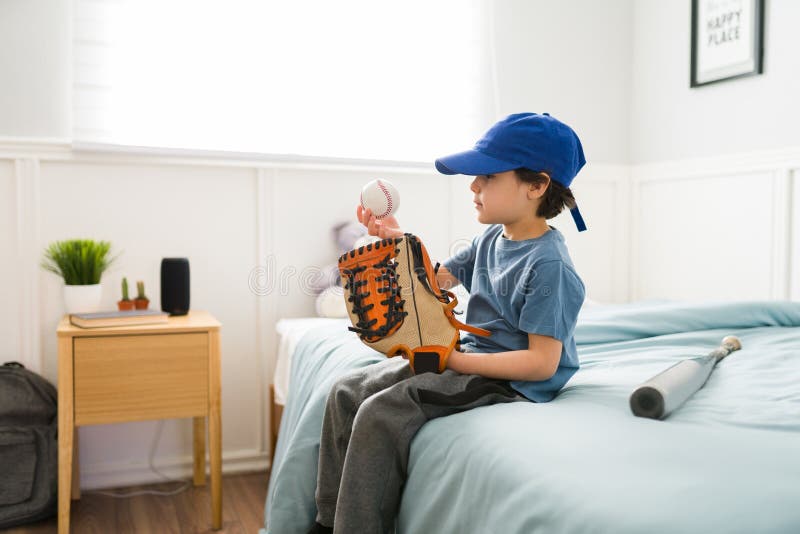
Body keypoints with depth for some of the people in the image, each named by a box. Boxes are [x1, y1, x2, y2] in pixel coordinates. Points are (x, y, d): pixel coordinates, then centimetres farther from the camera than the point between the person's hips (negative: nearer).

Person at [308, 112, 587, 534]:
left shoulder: (549, 264, -20)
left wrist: (451, 360, -24)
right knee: (346, 392, 2)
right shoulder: (492, 237, 6)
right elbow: (438, 278, 18)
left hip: (511, 380, -9)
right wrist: (397, 241, 1)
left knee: (382, 412, -25)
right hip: (467, 357, 10)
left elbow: (541, 363, -23)